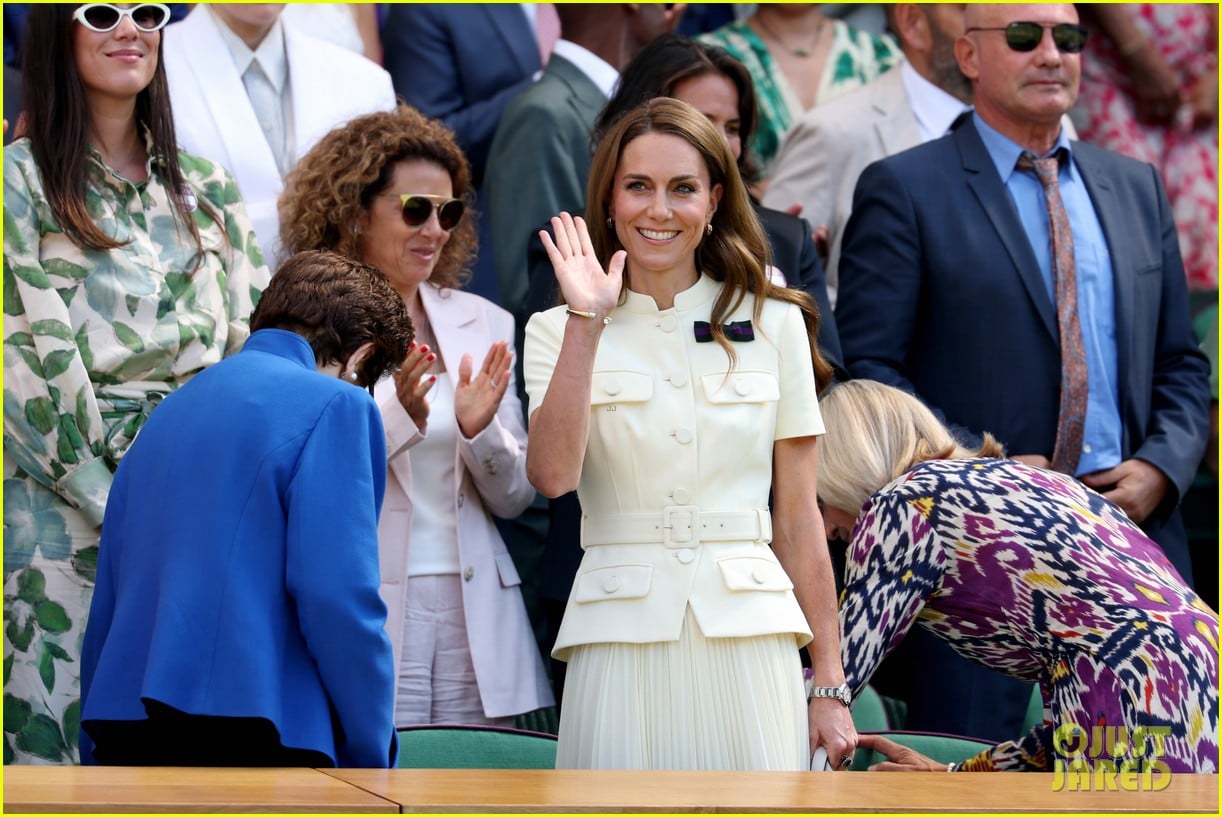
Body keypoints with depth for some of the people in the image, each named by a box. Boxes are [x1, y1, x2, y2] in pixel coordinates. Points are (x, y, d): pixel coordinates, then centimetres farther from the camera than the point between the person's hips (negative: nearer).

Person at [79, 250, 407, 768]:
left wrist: (99, 754, 25)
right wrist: (373, 757, -3)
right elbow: (339, 601, -12)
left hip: (124, 728, 8)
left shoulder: (167, 413, 21)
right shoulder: (334, 404, -2)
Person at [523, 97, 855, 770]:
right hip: (622, 641, -1)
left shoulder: (774, 324, 8)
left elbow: (799, 514, 8)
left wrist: (829, 686, 4)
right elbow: (553, 475, -11)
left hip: (748, 639, 1)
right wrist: (588, 322, -13)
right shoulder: (559, 332, 7)